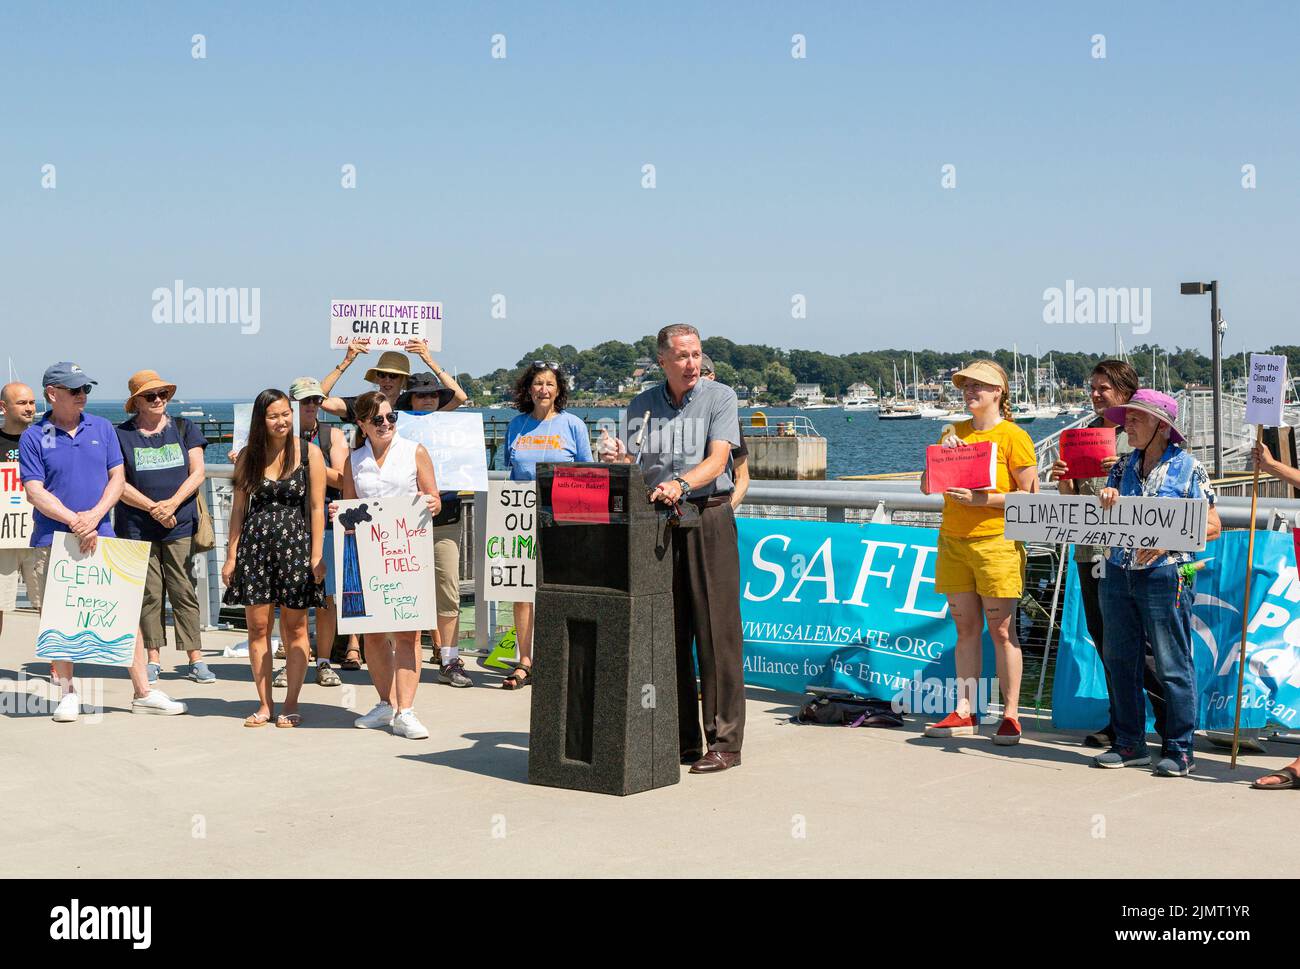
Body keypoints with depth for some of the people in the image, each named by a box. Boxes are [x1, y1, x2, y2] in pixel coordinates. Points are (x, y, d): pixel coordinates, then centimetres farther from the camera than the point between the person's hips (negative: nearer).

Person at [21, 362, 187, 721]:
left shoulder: (102, 428, 8)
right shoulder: (34, 437, -1)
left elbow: (117, 478, 6)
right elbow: (34, 491, -7)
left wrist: (94, 516, -10)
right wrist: (74, 521, -17)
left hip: (101, 538, 2)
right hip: (53, 540, -2)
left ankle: (143, 692, 8)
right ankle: (68, 693, 16)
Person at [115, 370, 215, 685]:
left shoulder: (184, 429, 10)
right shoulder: (122, 435, 4)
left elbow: (198, 472, 4)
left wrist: (172, 503, -10)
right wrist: (153, 508, -11)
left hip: (180, 526, 1)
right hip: (136, 527, -1)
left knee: (184, 593, -1)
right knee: (149, 594, 1)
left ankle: (196, 659, 1)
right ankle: (153, 659, 9)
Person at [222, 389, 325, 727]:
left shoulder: (309, 452, 0)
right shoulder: (248, 456, 7)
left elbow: (317, 508, -1)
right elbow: (238, 508, 9)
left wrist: (316, 556, -6)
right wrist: (231, 556, 4)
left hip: (295, 542, -2)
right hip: (254, 544, 2)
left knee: (294, 628, 2)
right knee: (257, 627, 3)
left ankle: (291, 705, 9)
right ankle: (264, 704, 11)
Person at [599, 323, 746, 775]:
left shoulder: (720, 398, 1)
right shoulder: (642, 404, 13)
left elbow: (716, 460, -12)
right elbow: (633, 468, 11)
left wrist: (680, 484, -29)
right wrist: (617, 458, -11)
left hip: (709, 518, -4)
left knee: (716, 631, -5)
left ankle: (724, 743, -1)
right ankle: (680, 739, 14)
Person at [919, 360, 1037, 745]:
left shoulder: (1013, 436, -4)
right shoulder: (953, 432, 14)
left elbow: (1031, 496, -8)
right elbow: (926, 487, 13)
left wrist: (981, 499, -17)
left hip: (996, 541, -5)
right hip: (953, 540, 5)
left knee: (1001, 630, -3)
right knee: (965, 627, 8)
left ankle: (1010, 716, 2)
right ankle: (965, 713, 12)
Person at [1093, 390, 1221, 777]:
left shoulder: (1188, 467, -1)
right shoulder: (1123, 467, 13)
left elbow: (1212, 526, -4)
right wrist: (1105, 501, -9)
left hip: (1166, 575, -5)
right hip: (1118, 572, 6)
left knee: (1172, 665, -2)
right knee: (1120, 660, 8)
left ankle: (1179, 749, 6)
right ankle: (1129, 743, 18)